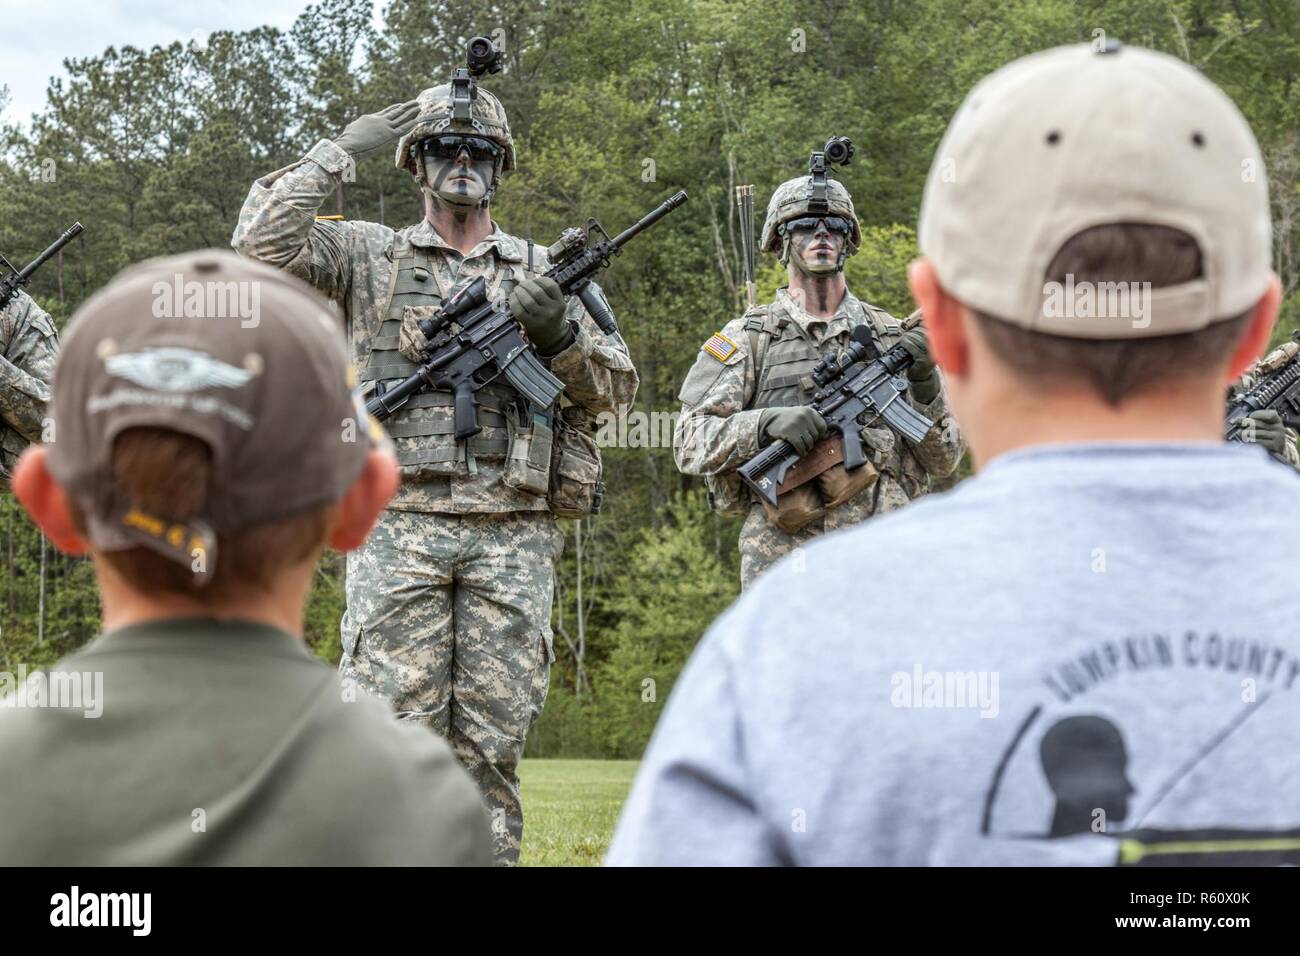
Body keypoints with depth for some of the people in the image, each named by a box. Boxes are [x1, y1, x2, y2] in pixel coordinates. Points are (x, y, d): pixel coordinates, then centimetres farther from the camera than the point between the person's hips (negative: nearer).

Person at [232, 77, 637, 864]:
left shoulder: (542, 270, 16)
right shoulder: (372, 255, 10)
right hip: (401, 525, -2)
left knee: (492, 740, 2)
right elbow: (265, 240, -5)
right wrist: (345, 149, 0)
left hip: (513, 533, 2)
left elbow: (616, 386, 12)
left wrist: (559, 332, -7)